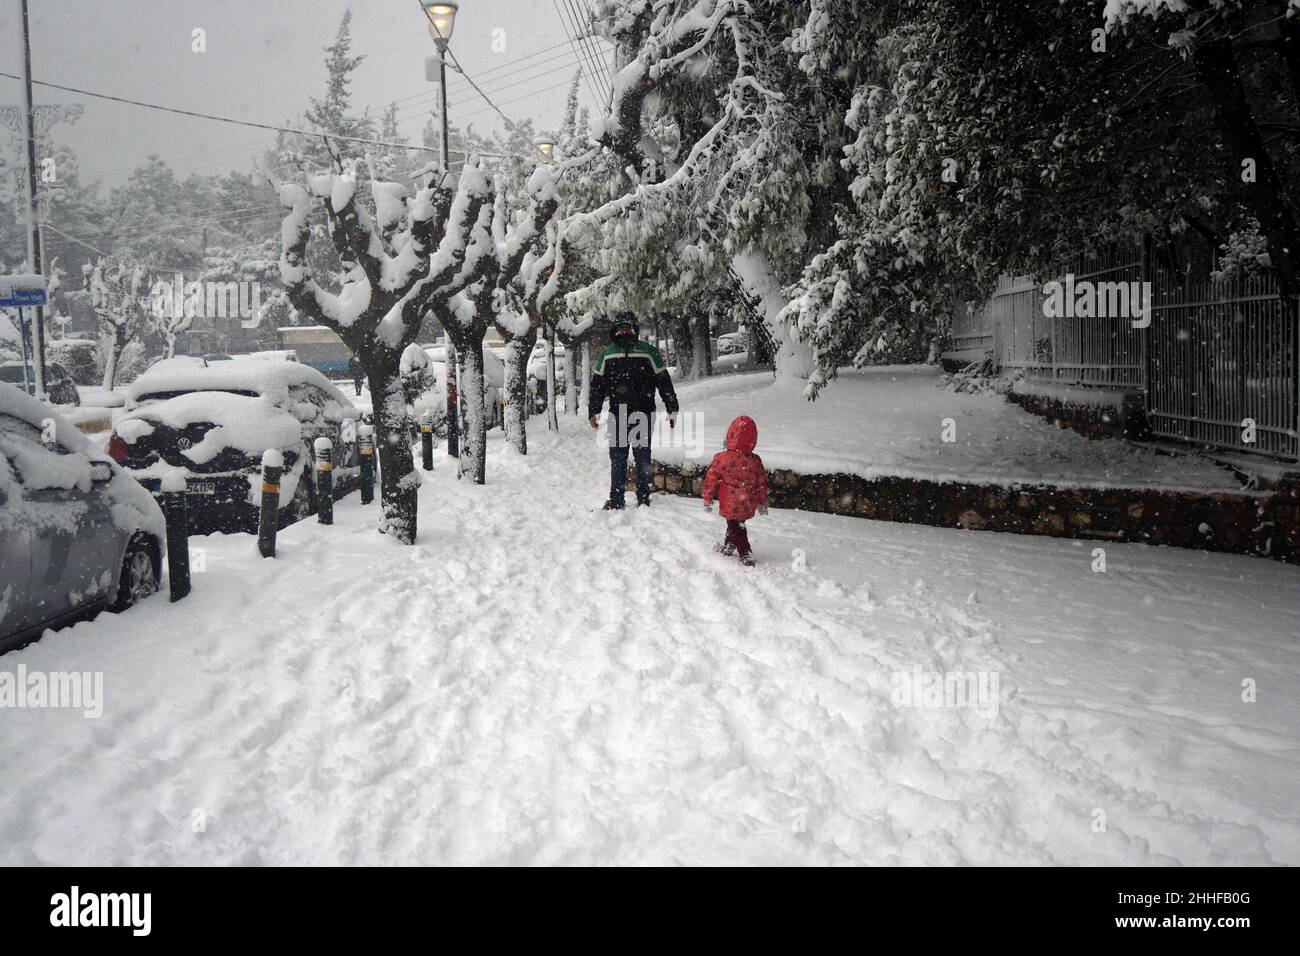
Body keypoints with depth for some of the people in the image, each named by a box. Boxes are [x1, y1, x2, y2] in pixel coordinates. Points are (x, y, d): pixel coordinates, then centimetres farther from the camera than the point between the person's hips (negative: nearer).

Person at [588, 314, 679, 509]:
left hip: (643, 414, -2)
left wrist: (672, 411, 2)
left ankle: (643, 497, 12)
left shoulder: (648, 352, 4)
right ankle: (616, 499, 8)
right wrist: (593, 413, 7)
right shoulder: (607, 355, 10)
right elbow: (597, 385, 13)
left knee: (642, 456, 4)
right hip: (617, 414, 2)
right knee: (617, 458, 3)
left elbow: (664, 382, 5)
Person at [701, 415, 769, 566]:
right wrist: (762, 503, 15)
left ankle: (746, 556, 6)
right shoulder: (756, 461, -9)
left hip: (730, 505, -4)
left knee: (736, 528, 9)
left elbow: (711, 480, -9)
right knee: (738, 524, 24)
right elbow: (762, 484, 0)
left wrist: (707, 500, 5)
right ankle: (728, 547, 42)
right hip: (749, 506, 4)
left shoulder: (721, 459, -18)